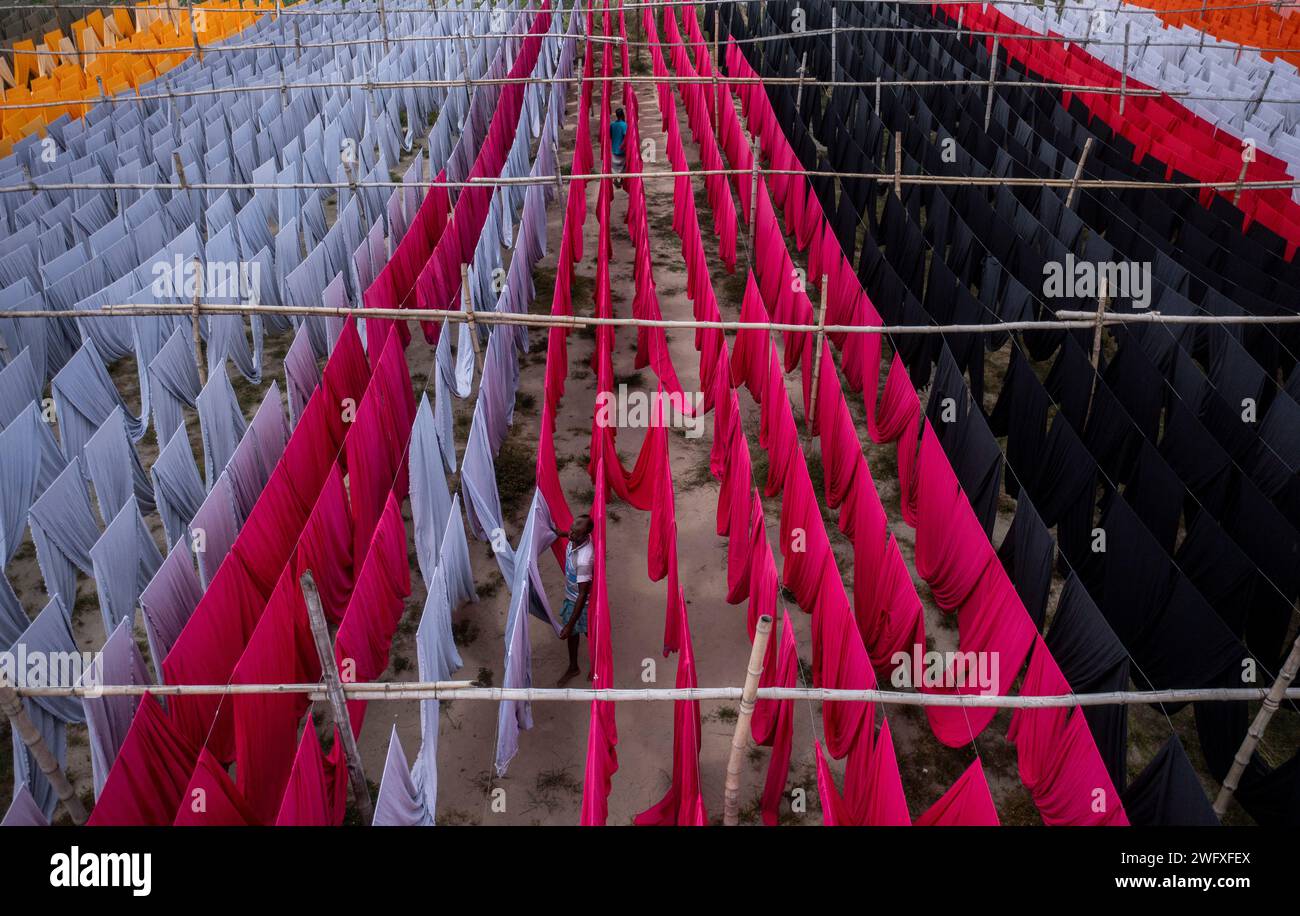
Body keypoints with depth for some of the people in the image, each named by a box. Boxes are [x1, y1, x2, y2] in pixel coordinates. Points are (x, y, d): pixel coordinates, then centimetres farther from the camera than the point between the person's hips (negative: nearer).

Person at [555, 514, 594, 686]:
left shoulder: (584, 560, -43)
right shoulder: (577, 538, -19)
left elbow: (583, 595, -36)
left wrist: (569, 625, -31)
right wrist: (561, 534, 32)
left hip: (581, 601, -8)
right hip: (570, 595, 8)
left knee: (589, 633, 21)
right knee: (572, 632, 26)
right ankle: (573, 668, 48)